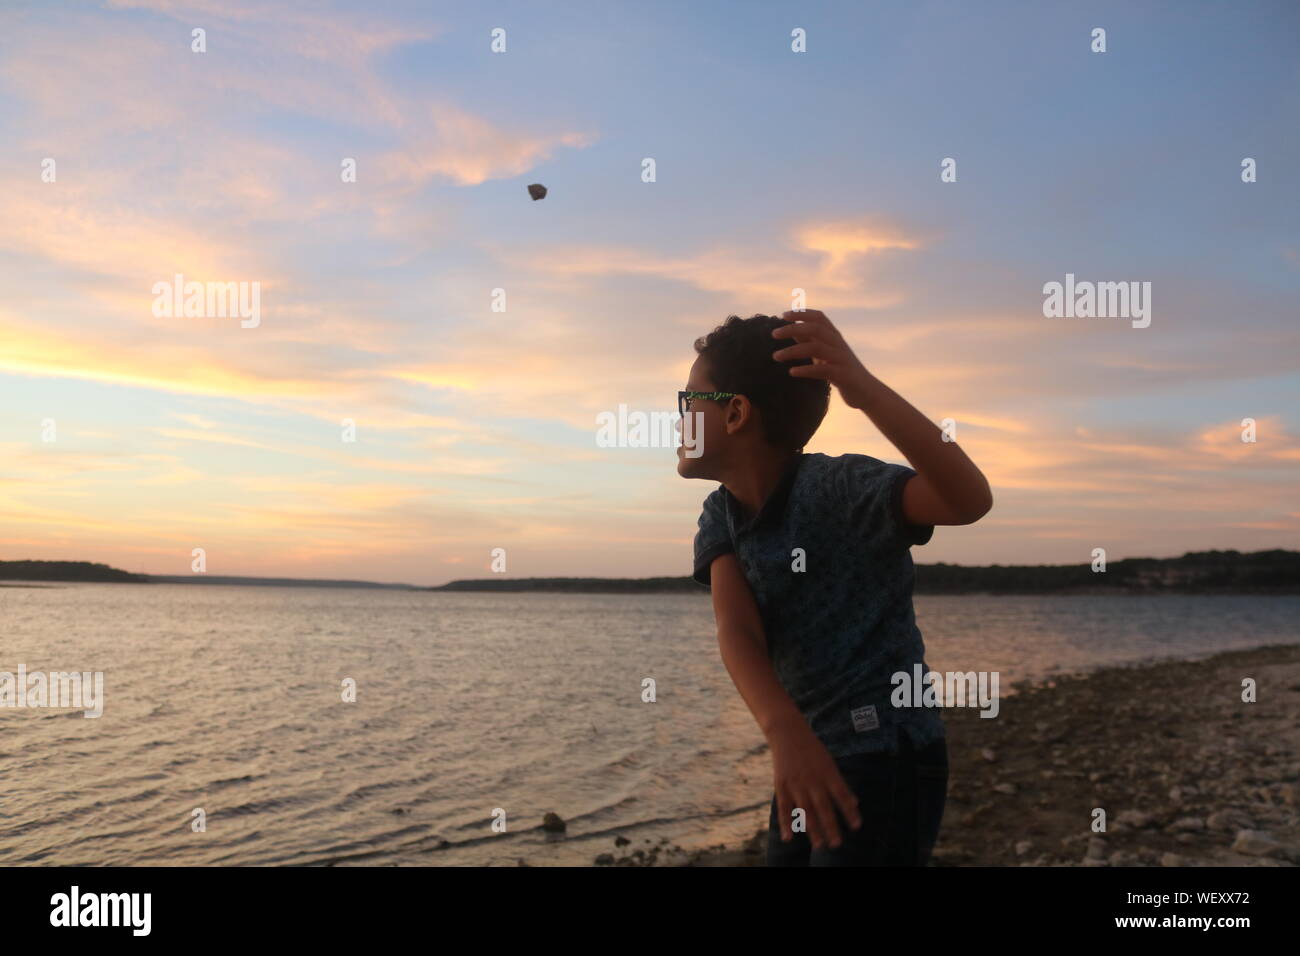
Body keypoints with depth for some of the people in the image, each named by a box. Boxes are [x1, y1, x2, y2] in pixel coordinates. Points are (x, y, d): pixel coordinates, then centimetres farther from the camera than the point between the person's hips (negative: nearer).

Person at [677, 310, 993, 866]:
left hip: (887, 760, -7)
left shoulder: (840, 488, -19)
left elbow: (970, 500, -37)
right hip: (810, 758, 7)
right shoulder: (720, 516, 0)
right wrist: (785, 732, -38)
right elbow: (737, 632, -18)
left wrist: (863, 386, -50)